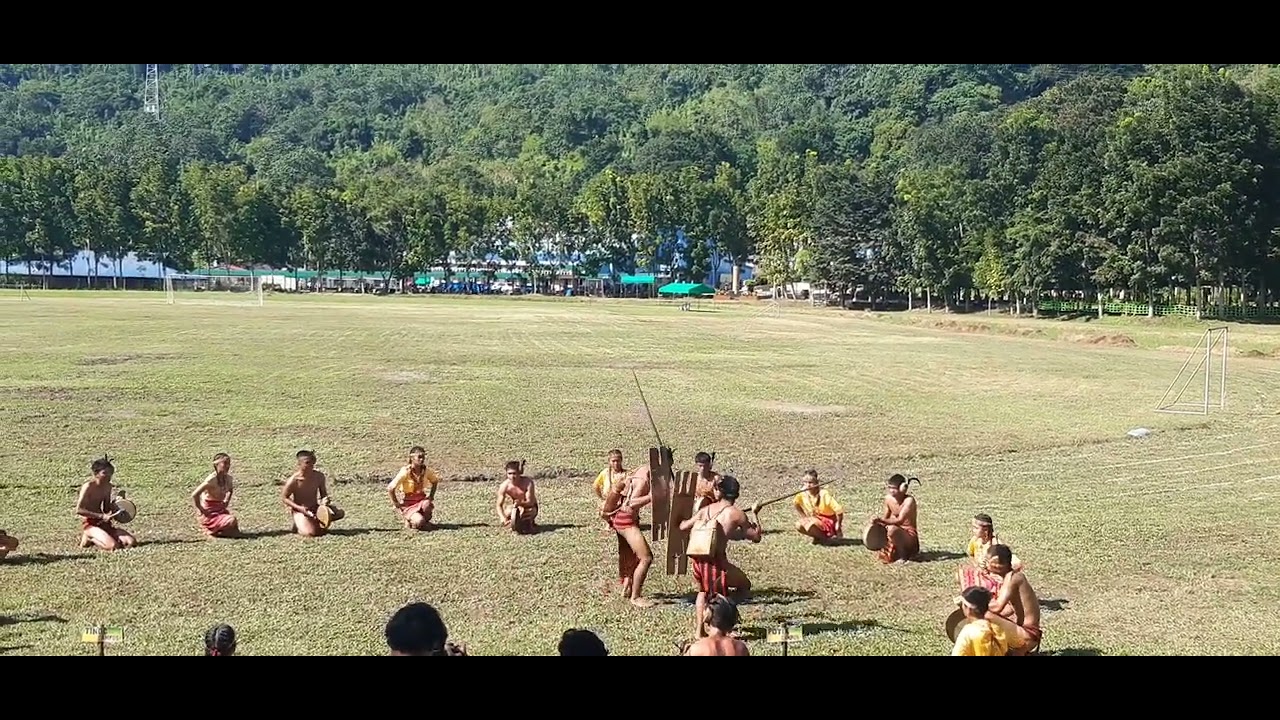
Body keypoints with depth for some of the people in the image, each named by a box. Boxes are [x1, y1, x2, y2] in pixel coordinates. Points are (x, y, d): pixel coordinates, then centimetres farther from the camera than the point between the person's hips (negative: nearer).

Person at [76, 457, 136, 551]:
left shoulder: (107, 487, 7)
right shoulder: (88, 487, -15)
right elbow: (79, 510, -21)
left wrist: (113, 504, -5)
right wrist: (101, 516, -23)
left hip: (103, 523, 7)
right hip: (89, 524, -7)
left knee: (131, 542, -9)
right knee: (113, 546, -30)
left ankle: (95, 538, 12)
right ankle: (89, 538, 2)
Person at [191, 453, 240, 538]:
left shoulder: (228, 478, 1)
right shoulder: (212, 479, -22)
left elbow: (230, 490, 27)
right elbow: (194, 494, -27)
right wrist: (201, 510, -18)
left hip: (220, 509, 8)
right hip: (209, 512, -8)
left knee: (235, 530, -6)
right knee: (232, 522, -25)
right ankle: (208, 530, -4)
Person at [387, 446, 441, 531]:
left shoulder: (426, 470, -4)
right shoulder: (405, 472, -18)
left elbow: (435, 481, 18)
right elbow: (390, 488, -18)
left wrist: (431, 496, 7)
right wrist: (396, 504, -12)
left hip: (422, 499, 4)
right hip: (408, 503, -4)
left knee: (427, 504, -34)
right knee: (419, 521, -30)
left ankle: (426, 521, -3)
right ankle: (409, 521, 5)